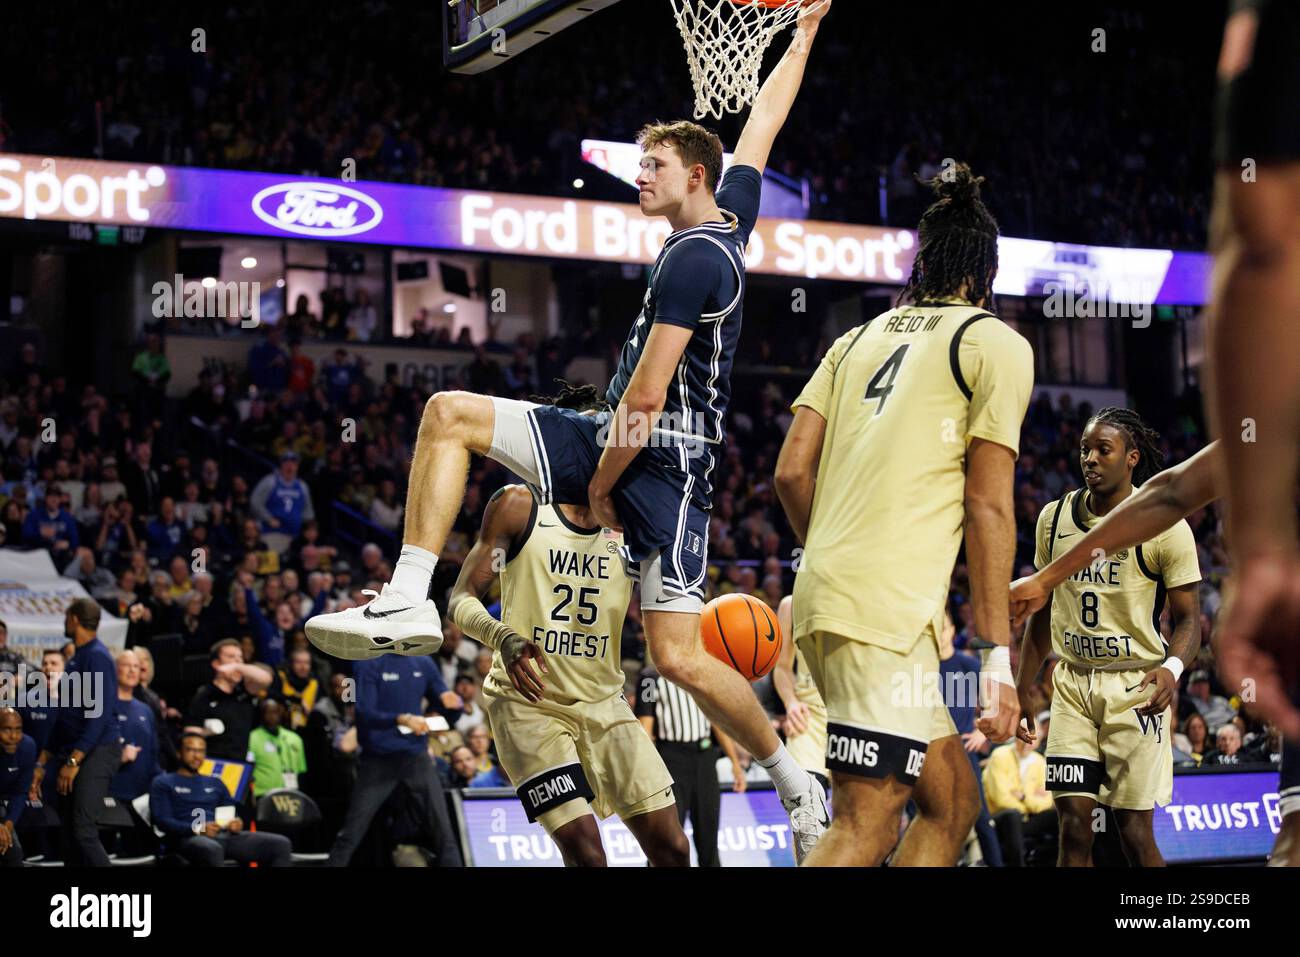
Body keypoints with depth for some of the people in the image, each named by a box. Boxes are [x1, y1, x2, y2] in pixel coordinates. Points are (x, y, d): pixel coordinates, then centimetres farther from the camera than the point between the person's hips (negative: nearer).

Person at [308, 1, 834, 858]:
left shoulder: (692, 258, -16)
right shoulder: (732, 216, 10)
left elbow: (647, 394, -19)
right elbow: (763, 124, 25)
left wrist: (600, 484, -10)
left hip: (662, 464, -10)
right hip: (622, 436, 10)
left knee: (679, 656, -10)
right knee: (450, 414, -2)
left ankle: (794, 779, 10)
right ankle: (409, 603, -9)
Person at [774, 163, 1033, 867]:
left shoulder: (859, 339, 20)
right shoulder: (996, 344, 2)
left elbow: (792, 473, 13)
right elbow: (987, 506, -5)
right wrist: (997, 657, -5)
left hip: (825, 592, 8)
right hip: (890, 606, -8)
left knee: (954, 802, 15)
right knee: (866, 827, -11)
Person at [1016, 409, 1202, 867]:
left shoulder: (1165, 526, -7)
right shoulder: (1054, 518, 7)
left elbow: (1188, 619, -6)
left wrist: (1171, 668, -26)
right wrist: (1023, 688, 16)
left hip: (1136, 686, -4)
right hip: (1072, 683, 4)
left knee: (1135, 833, -3)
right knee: (1073, 826, -5)